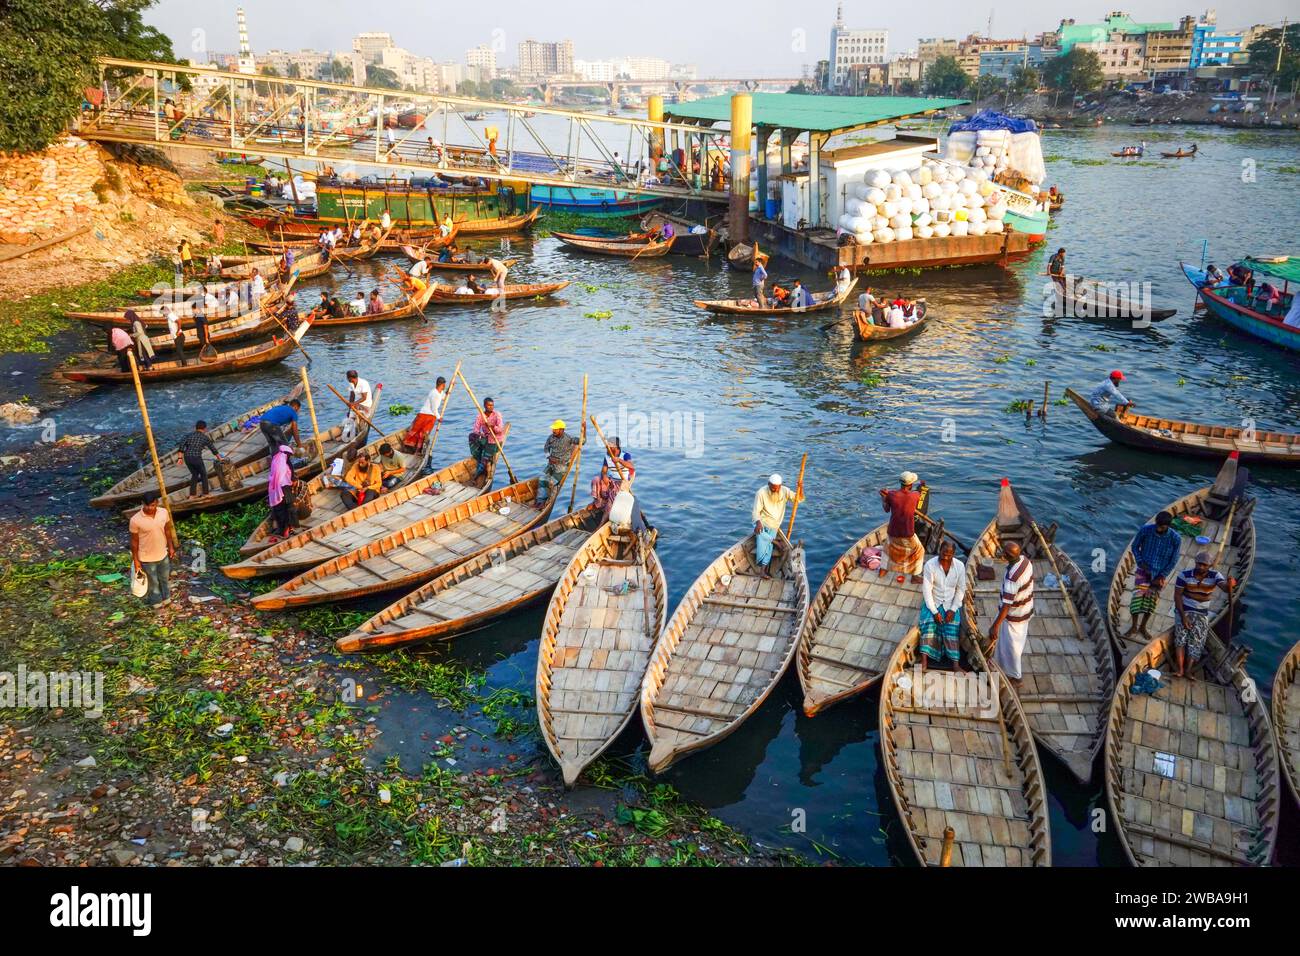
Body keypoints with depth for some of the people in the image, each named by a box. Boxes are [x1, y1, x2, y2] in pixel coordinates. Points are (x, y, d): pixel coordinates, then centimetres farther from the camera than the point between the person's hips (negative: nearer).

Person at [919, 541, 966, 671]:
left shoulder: (960, 566, -10)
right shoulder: (930, 565, -17)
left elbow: (961, 589, -3)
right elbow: (926, 590, -16)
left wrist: (953, 609, -12)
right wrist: (934, 611, -20)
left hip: (951, 604, 1)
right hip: (933, 602, -1)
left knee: (952, 629, -20)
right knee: (928, 625, -25)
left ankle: (955, 664, -22)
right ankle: (924, 661, -29)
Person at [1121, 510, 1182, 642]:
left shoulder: (1175, 538, -20)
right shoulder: (1145, 530, -20)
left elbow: (1173, 560, -8)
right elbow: (1135, 546, -3)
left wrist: (1161, 577, -10)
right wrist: (1140, 563, -16)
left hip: (1159, 574, 1)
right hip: (1143, 570, -1)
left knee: (1152, 601, 10)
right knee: (1137, 597, -8)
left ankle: (1143, 627, 30)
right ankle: (1133, 626, 10)